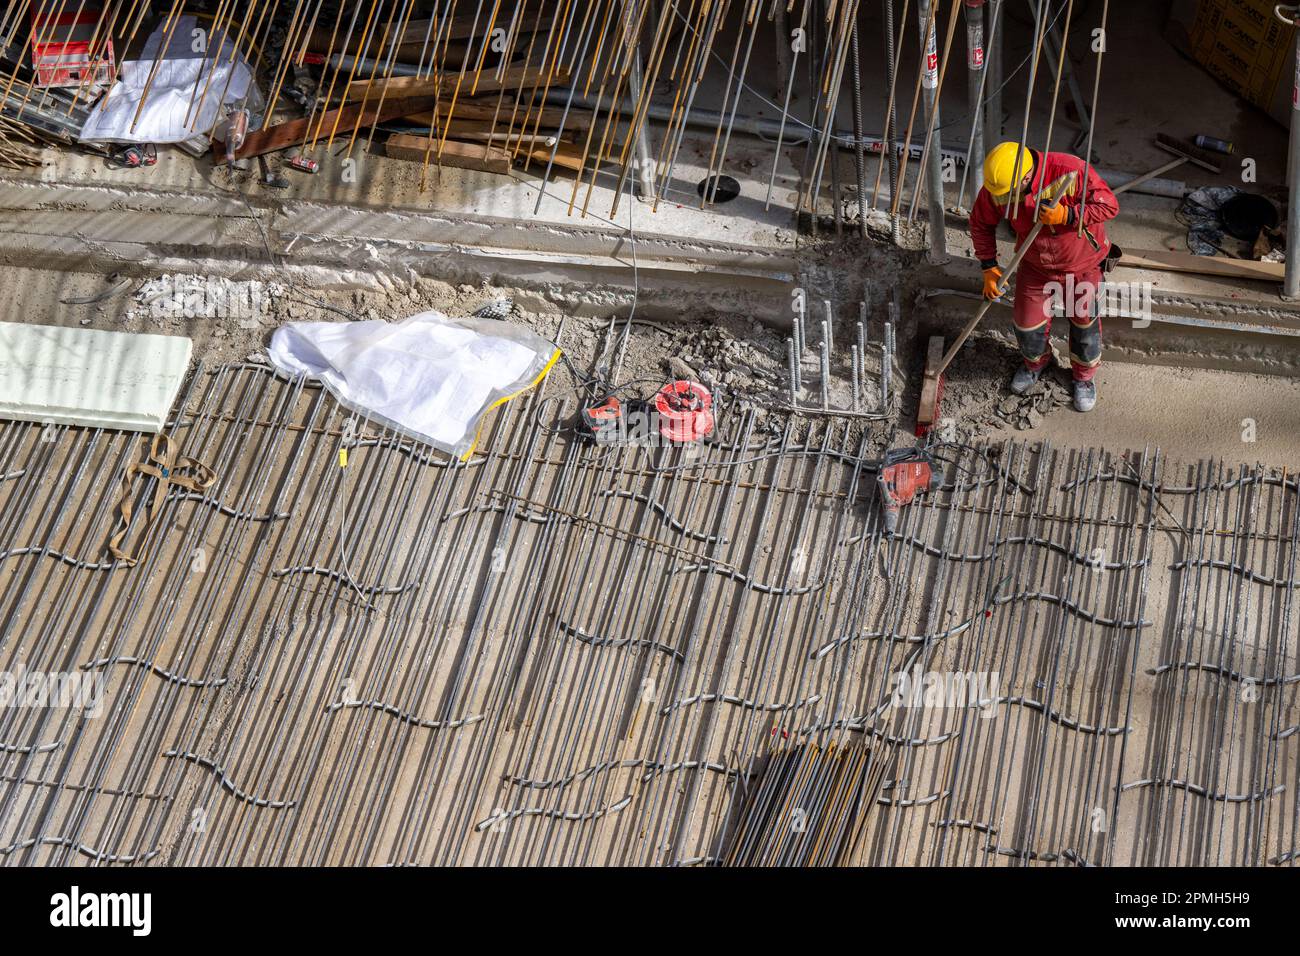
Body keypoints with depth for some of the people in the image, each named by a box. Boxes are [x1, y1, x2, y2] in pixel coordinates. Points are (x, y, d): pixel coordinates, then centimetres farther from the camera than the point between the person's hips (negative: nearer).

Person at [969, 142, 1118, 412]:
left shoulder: (1071, 170, -34)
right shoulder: (996, 186, -22)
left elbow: (1108, 205, -25)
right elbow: (981, 224, -5)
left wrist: (1066, 215, -38)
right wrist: (989, 267, -9)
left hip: (1081, 265, -2)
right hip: (1035, 266, 3)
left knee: (1084, 322, 15)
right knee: (1027, 325, 10)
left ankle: (1084, 375, 43)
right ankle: (1035, 362, 45)